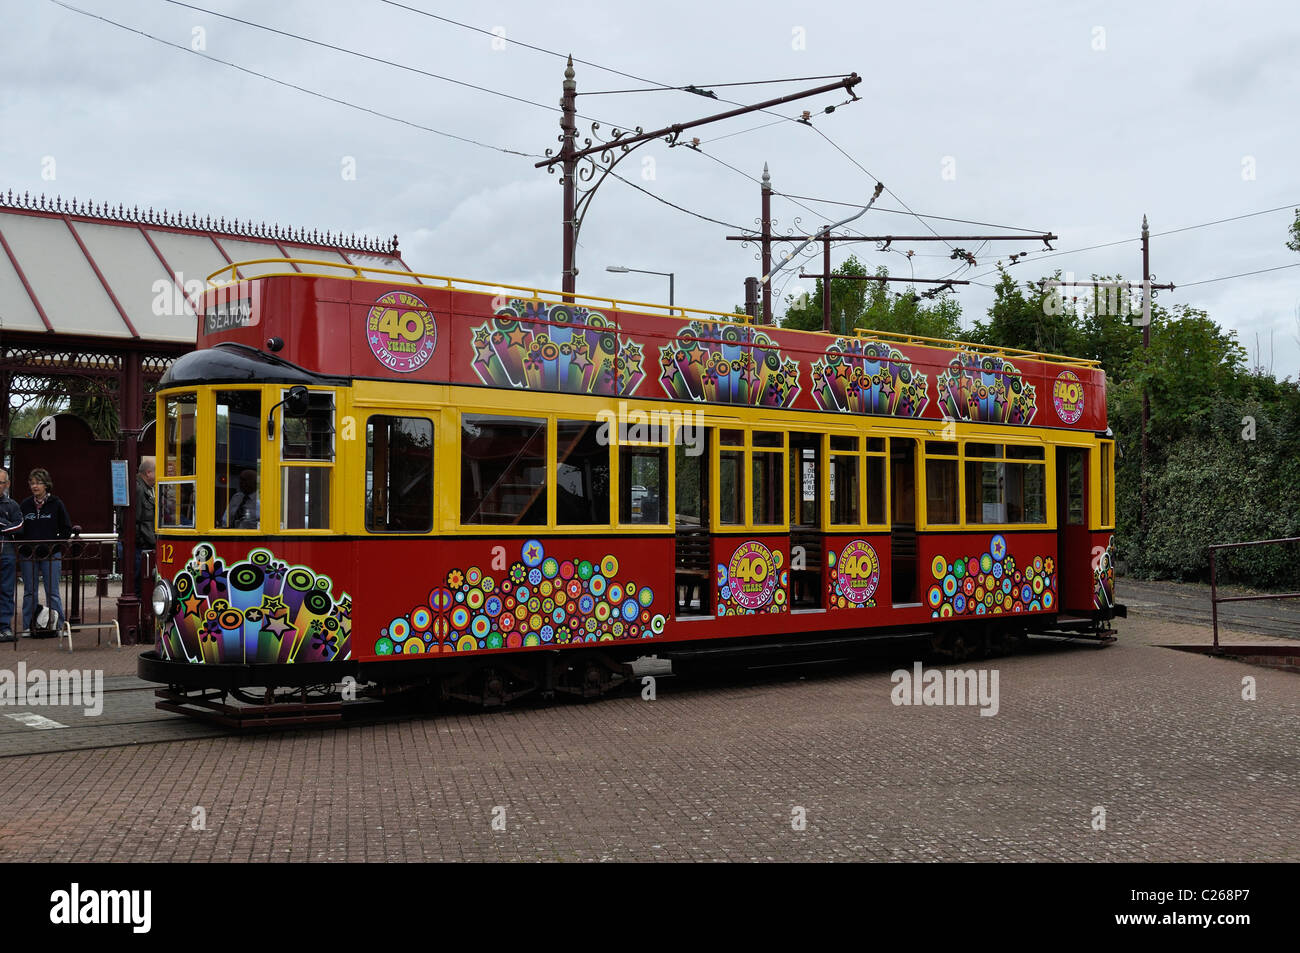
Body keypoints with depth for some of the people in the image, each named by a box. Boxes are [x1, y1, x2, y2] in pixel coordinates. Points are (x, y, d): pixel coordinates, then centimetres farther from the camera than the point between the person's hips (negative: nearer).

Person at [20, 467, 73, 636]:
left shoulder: (56, 504, 0)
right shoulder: (25, 504, 8)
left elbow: (67, 529, 3)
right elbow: (20, 528, 14)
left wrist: (56, 543, -6)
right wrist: (24, 544, -1)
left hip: (51, 554, -3)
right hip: (29, 554, 3)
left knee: (52, 591, -2)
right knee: (29, 592, 7)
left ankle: (57, 625, 3)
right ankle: (28, 627, 12)